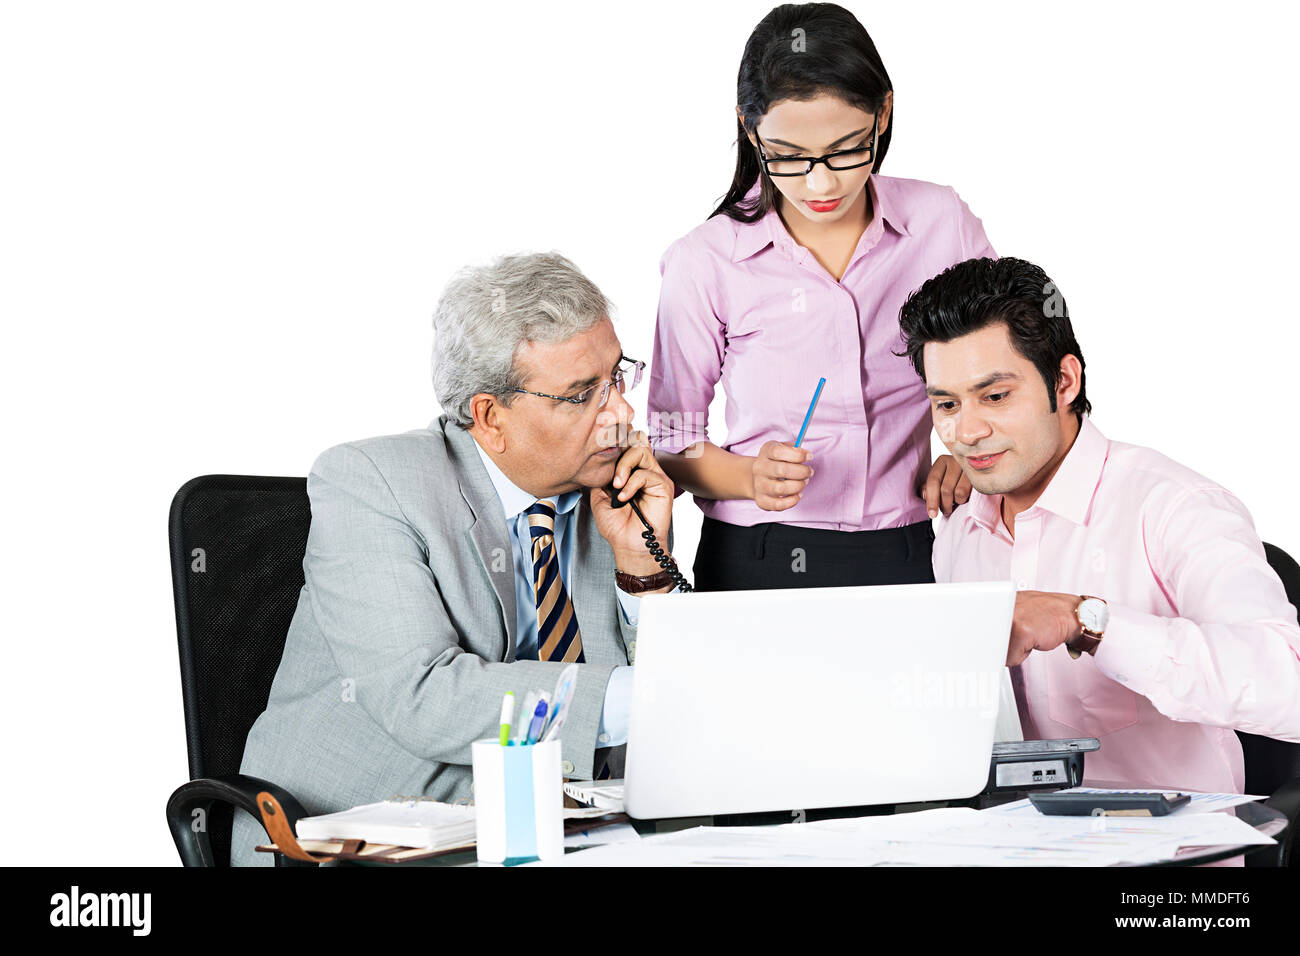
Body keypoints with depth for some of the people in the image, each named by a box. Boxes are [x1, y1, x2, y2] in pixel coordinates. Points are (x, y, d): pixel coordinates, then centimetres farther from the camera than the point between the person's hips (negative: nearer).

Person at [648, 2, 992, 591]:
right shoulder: (706, 263, -3)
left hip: (908, 562, 2)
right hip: (756, 564, -1)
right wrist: (750, 476, -13)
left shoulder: (940, 223, 2)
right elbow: (671, 445, 5)